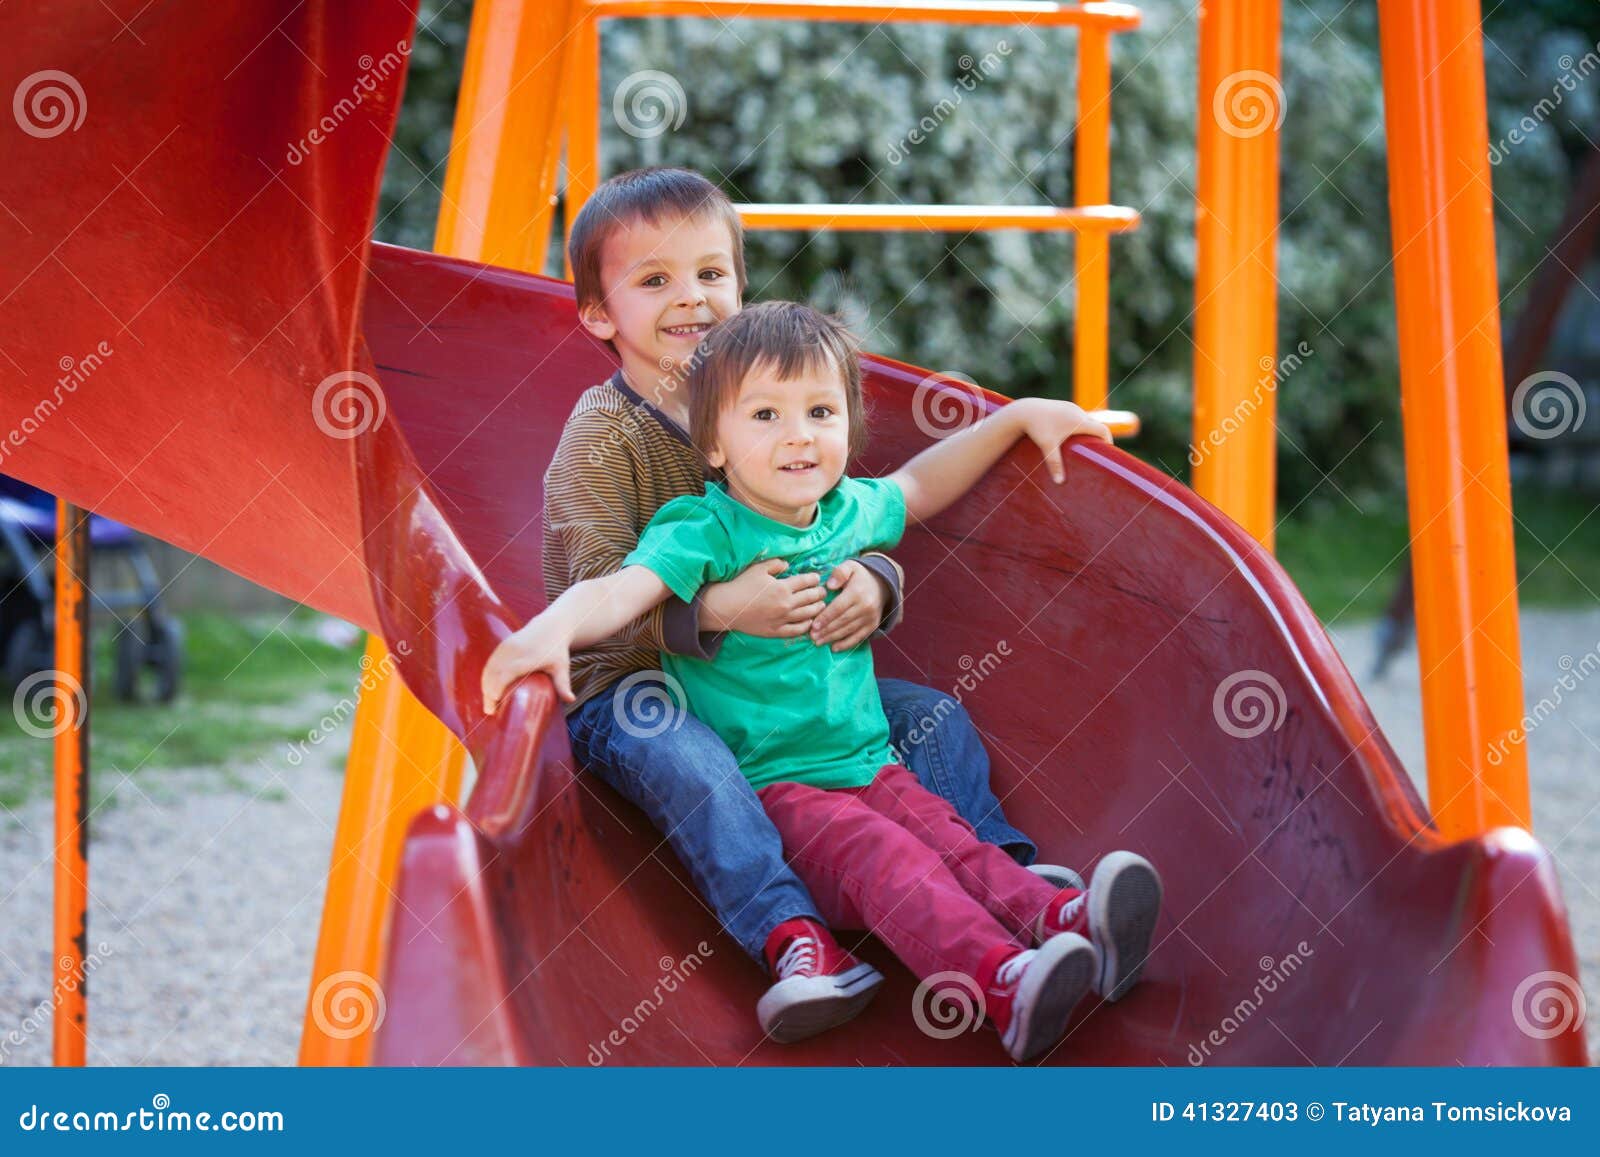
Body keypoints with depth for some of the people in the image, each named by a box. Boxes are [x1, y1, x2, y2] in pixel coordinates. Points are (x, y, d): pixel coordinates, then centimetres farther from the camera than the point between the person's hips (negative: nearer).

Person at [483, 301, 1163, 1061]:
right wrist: (550, 629, -49)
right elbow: (617, 593, -26)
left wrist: (1018, 418, 33)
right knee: (878, 857, -31)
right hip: (767, 787, -7)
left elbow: (917, 487, 32)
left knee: (950, 838, -20)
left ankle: (1056, 917, -44)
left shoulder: (850, 510, 10)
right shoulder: (705, 533, -10)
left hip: (870, 764, 7)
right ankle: (999, 976, -53)